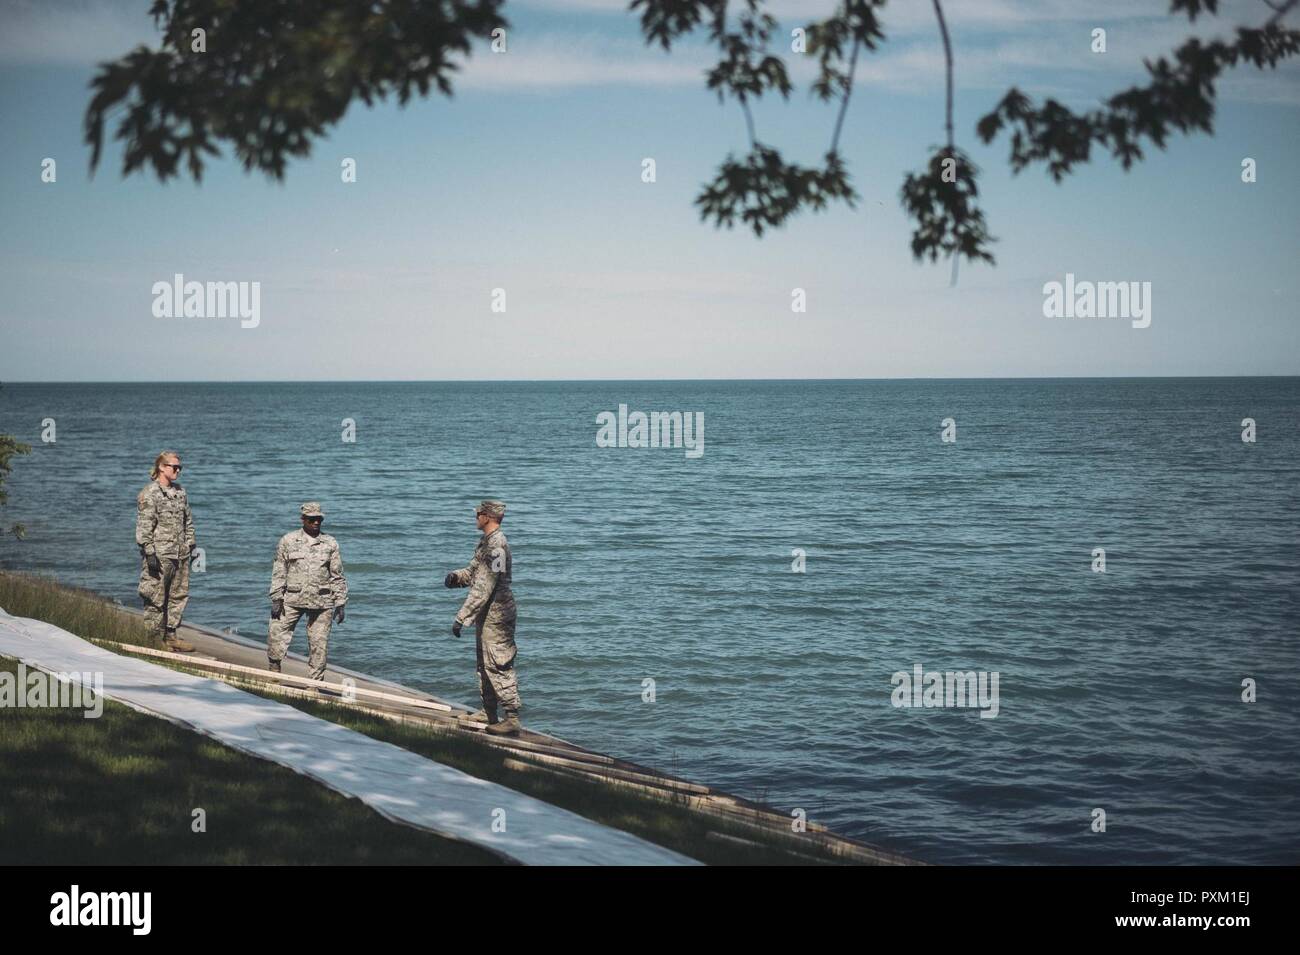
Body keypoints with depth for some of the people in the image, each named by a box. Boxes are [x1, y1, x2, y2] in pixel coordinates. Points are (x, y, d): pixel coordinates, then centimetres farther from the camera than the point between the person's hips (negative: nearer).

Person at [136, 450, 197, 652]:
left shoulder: (180, 492, 14)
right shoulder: (149, 494, -9)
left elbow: (188, 522, 21)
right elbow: (144, 527, -13)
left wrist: (190, 546, 16)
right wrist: (149, 553, -17)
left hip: (180, 555, 8)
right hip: (159, 555, -8)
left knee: (179, 595, 10)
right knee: (156, 599, -2)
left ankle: (170, 636, 20)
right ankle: (155, 639, 5)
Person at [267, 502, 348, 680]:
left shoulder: (330, 544, 7)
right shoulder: (288, 540, 5)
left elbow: (338, 576, 9)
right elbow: (279, 571, 5)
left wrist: (340, 604, 4)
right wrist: (276, 598, -3)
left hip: (322, 602, 0)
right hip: (292, 599, 0)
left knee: (319, 642, 1)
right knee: (277, 632, -8)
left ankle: (316, 682, 10)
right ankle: (273, 670, 7)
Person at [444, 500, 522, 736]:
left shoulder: (496, 545, -21)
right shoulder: (486, 542, 12)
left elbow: (483, 588, -24)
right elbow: (473, 571, 21)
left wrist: (461, 617, -24)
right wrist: (456, 576, -2)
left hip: (496, 613, -11)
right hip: (486, 613, 11)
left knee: (498, 665, -10)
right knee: (484, 662, 18)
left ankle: (512, 718, -8)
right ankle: (488, 712, 28)